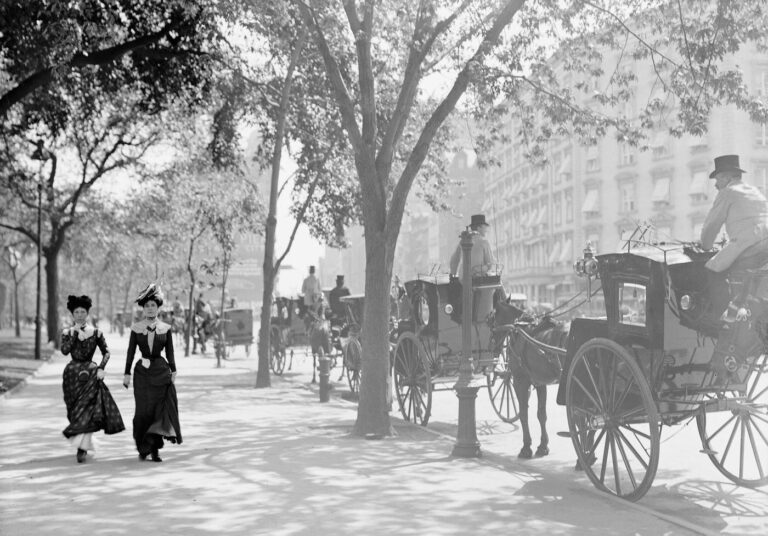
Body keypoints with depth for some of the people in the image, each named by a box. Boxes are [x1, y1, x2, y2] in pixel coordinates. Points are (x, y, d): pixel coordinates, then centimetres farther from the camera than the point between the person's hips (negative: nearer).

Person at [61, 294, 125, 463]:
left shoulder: (96, 332, 1)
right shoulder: (67, 333, 3)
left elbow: (106, 353, 2)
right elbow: (65, 350, -14)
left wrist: (101, 368, -11)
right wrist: (75, 333, -13)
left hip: (90, 372, -2)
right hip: (72, 373, 2)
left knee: (87, 408, -12)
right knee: (75, 410, 8)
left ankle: (82, 447, -12)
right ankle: (85, 443, 26)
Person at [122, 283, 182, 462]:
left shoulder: (165, 328, 3)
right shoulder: (136, 328, 2)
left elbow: (170, 352, 7)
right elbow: (130, 352, 4)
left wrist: (173, 372, 2)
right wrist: (127, 374, 2)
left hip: (161, 372, 1)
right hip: (142, 372, 0)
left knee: (160, 409, -3)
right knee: (143, 411, 1)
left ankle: (155, 448, 4)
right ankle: (143, 447, 16)